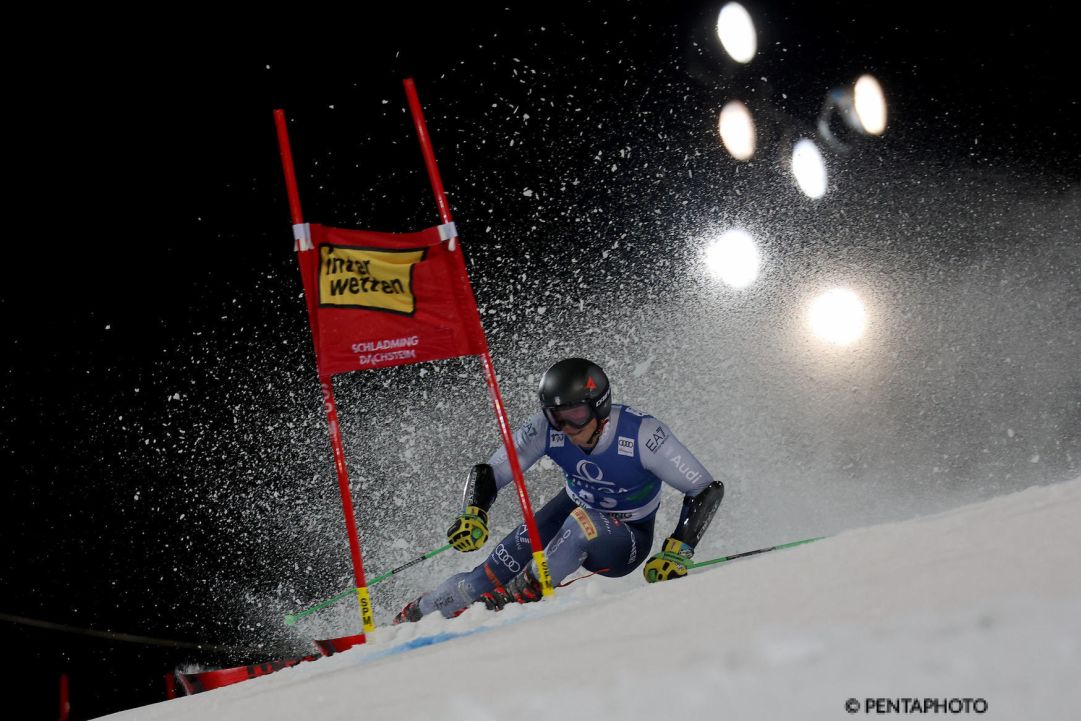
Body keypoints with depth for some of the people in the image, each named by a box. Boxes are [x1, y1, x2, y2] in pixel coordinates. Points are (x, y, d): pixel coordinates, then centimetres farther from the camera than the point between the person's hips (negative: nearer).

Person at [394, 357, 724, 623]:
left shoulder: (642, 433, -31)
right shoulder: (546, 428, -22)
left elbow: (709, 490, -24)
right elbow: (487, 472, -15)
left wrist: (677, 552, -33)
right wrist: (473, 514, -35)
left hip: (626, 544, -3)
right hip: (573, 510, 3)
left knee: (583, 522, -37)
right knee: (494, 573, -18)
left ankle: (519, 596, -21)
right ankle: (414, 615, -3)